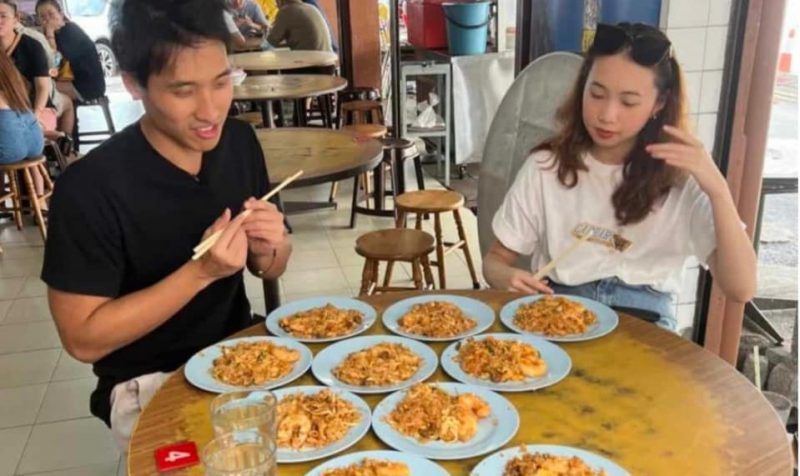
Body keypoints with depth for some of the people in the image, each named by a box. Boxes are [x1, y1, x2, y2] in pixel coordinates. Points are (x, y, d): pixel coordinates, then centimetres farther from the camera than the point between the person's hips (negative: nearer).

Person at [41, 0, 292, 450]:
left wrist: (268, 248, -17)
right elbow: (84, 339, -16)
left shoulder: (240, 142, -4)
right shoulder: (90, 186, -20)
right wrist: (200, 271, -26)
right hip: (151, 385, -5)